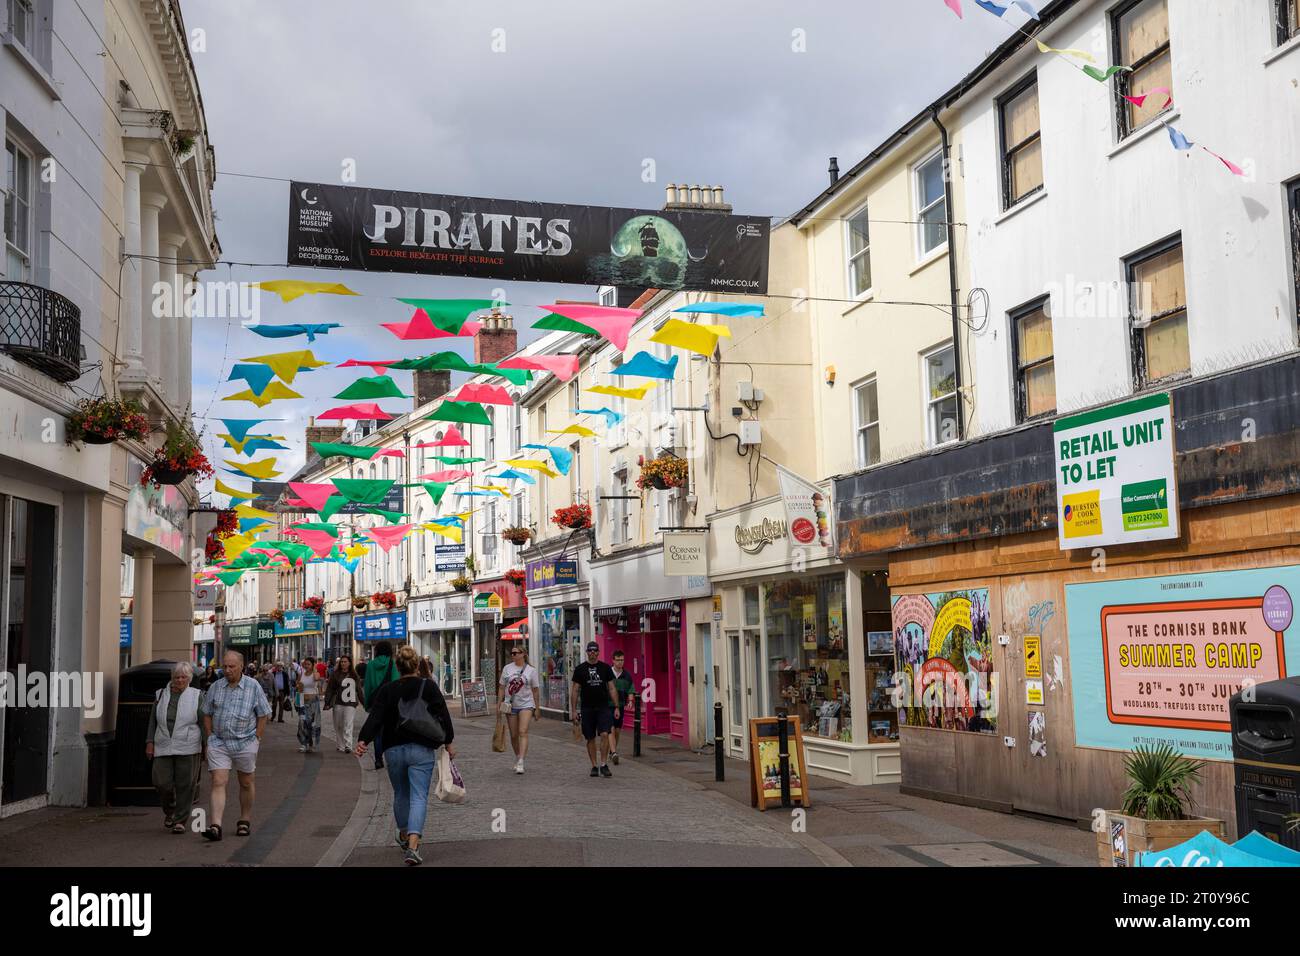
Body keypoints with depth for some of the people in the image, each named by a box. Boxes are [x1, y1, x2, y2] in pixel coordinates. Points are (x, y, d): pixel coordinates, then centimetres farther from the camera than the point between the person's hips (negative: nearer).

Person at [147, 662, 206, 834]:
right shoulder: (160, 695, 10)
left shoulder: (197, 696, 3)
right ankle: (169, 811, 25)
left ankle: (181, 821, 6)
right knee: (161, 783, -2)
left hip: (188, 749, -2)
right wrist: (150, 742, 6)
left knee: (185, 786, -3)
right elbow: (153, 721, 14)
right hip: (163, 748, 2)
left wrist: (206, 746, -1)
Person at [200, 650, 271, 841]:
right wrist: (210, 737, 5)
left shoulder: (253, 686, -3)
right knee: (218, 782, -10)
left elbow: (262, 715, 1)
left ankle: (245, 821, 27)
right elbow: (207, 714, 13)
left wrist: (256, 739, -4)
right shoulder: (216, 687, 4)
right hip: (218, 743, 1)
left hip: (245, 744, -1)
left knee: (246, 783, 12)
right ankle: (215, 826, -16)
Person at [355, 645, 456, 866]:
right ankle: (412, 846, -20)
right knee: (419, 797, -4)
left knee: (400, 794, 22)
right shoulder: (429, 687, -4)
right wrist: (448, 742, 6)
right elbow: (443, 716, -3)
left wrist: (363, 740, -15)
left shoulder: (387, 690, 0)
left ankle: (404, 836, 39)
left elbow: (375, 717, -11)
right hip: (422, 750, -2)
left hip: (394, 750, 2)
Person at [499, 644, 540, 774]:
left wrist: (536, 708, 3)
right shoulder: (507, 668, 5)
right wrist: (499, 703, 4)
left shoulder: (531, 670, -1)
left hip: (526, 705, -3)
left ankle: (520, 762, -22)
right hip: (510, 705, 3)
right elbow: (502, 687, 10)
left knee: (523, 732, -16)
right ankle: (517, 757, 30)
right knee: (514, 735, 9)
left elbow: (536, 690, 4)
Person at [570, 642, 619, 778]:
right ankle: (594, 766, 15)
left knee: (604, 735, -14)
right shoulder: (580, 669, 3)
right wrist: (574, 710, -1)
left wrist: (616, 707, 2)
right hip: (587, 709, 0)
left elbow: (612, 689, 8)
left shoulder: (605, 668, 6)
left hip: (603, 707, 0)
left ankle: (604, 764, -6)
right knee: (590, 738, 5)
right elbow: (575, 690, 5)